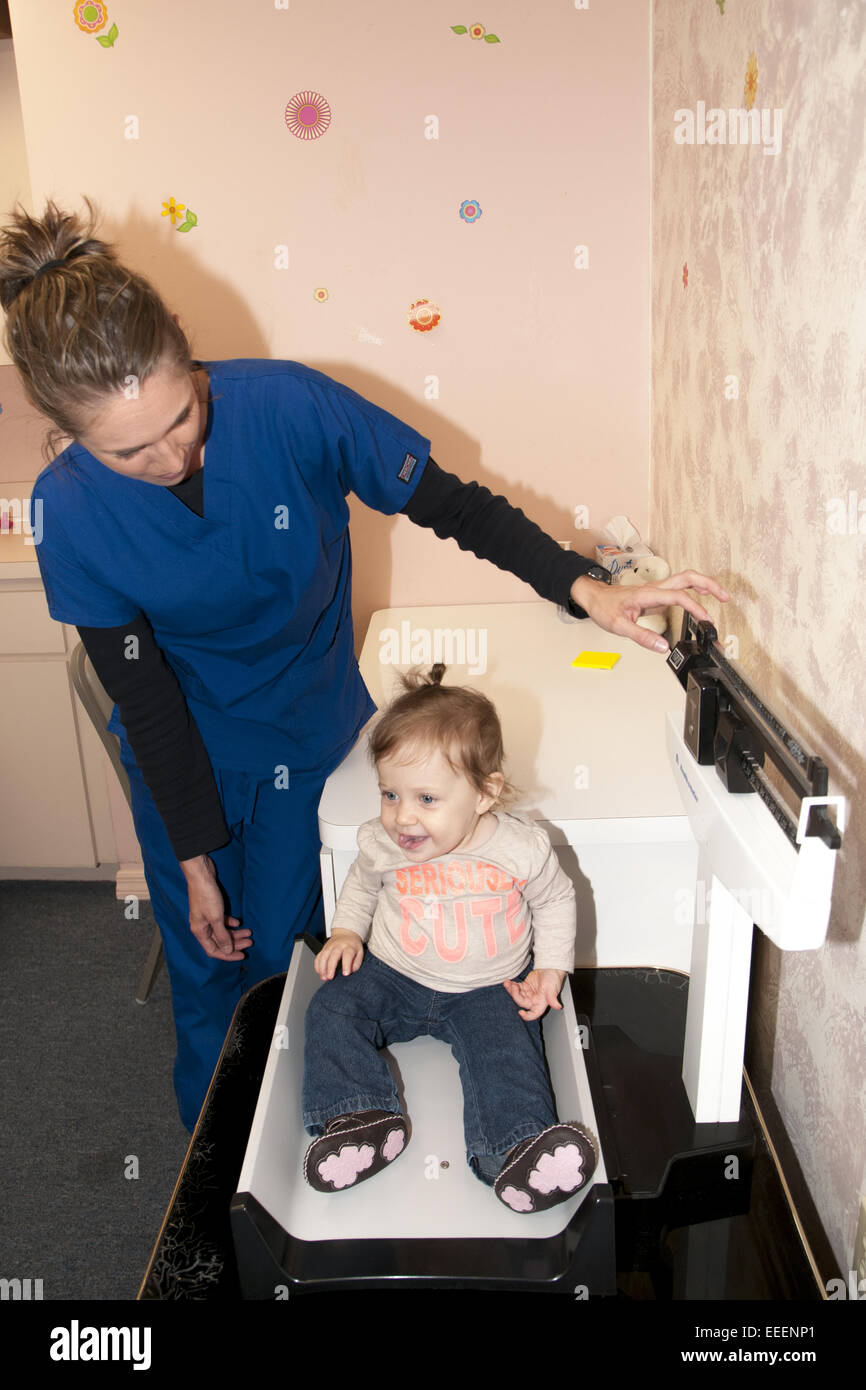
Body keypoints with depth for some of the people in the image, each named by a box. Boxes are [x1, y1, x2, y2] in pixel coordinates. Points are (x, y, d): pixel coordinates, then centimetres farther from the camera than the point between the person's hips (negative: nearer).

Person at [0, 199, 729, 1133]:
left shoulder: (288, 406, -25)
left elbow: (450, 504, -16)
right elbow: (143, 695, -14)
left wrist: (585, 589, -27)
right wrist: (193, 861, -9)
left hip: (307, 744, -1)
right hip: (181, 758, 1)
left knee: (282, 962, 8)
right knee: (206, 971, 14)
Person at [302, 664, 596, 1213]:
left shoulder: (523, 849, -18)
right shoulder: (381, 844, -11)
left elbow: (556, 900, 2)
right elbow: (361, 883, 13)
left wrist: (551, 968, -5)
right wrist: (346, 931, 0)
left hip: (490, 989, -2)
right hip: (392, 977, 3)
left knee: (507, 1050, -26)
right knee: (332, 1010, -15)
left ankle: (517, 1152, -30)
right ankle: (363, 1117, -17)